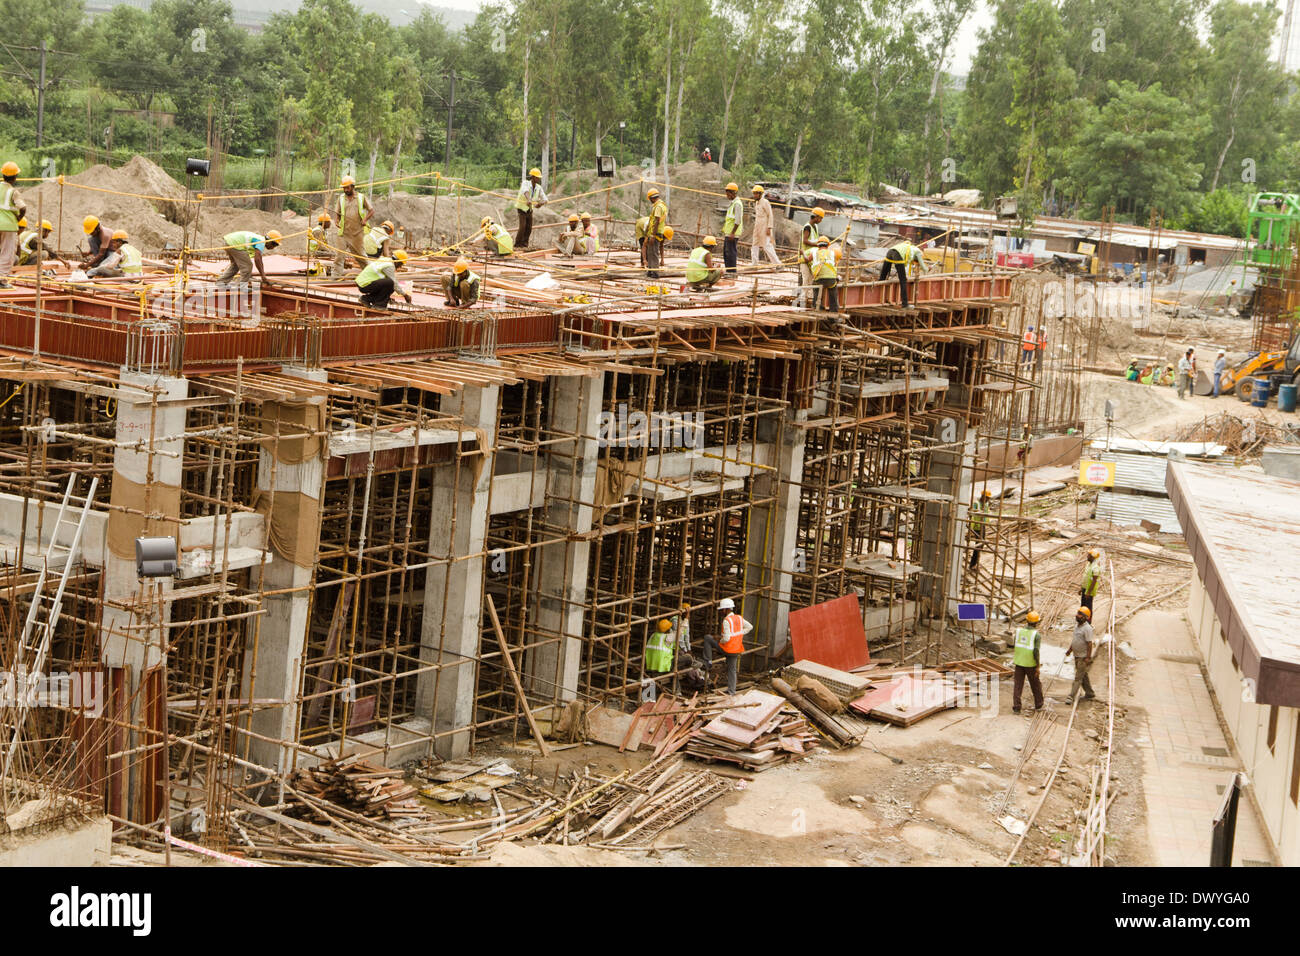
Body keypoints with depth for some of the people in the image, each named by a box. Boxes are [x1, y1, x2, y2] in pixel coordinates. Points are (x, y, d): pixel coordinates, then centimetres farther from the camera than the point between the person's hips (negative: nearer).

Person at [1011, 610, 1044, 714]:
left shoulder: (1019, 630, -2)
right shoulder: (1036, 635, -14)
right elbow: (1036, 651, -20)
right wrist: (1038, 666, -14)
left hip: (1019, 662, 3)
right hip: (1030, 664, -3)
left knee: (1017, 685, 6)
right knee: (1036, 684, 17)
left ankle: (1016, 708, 0)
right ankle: (1038, 705, 31)